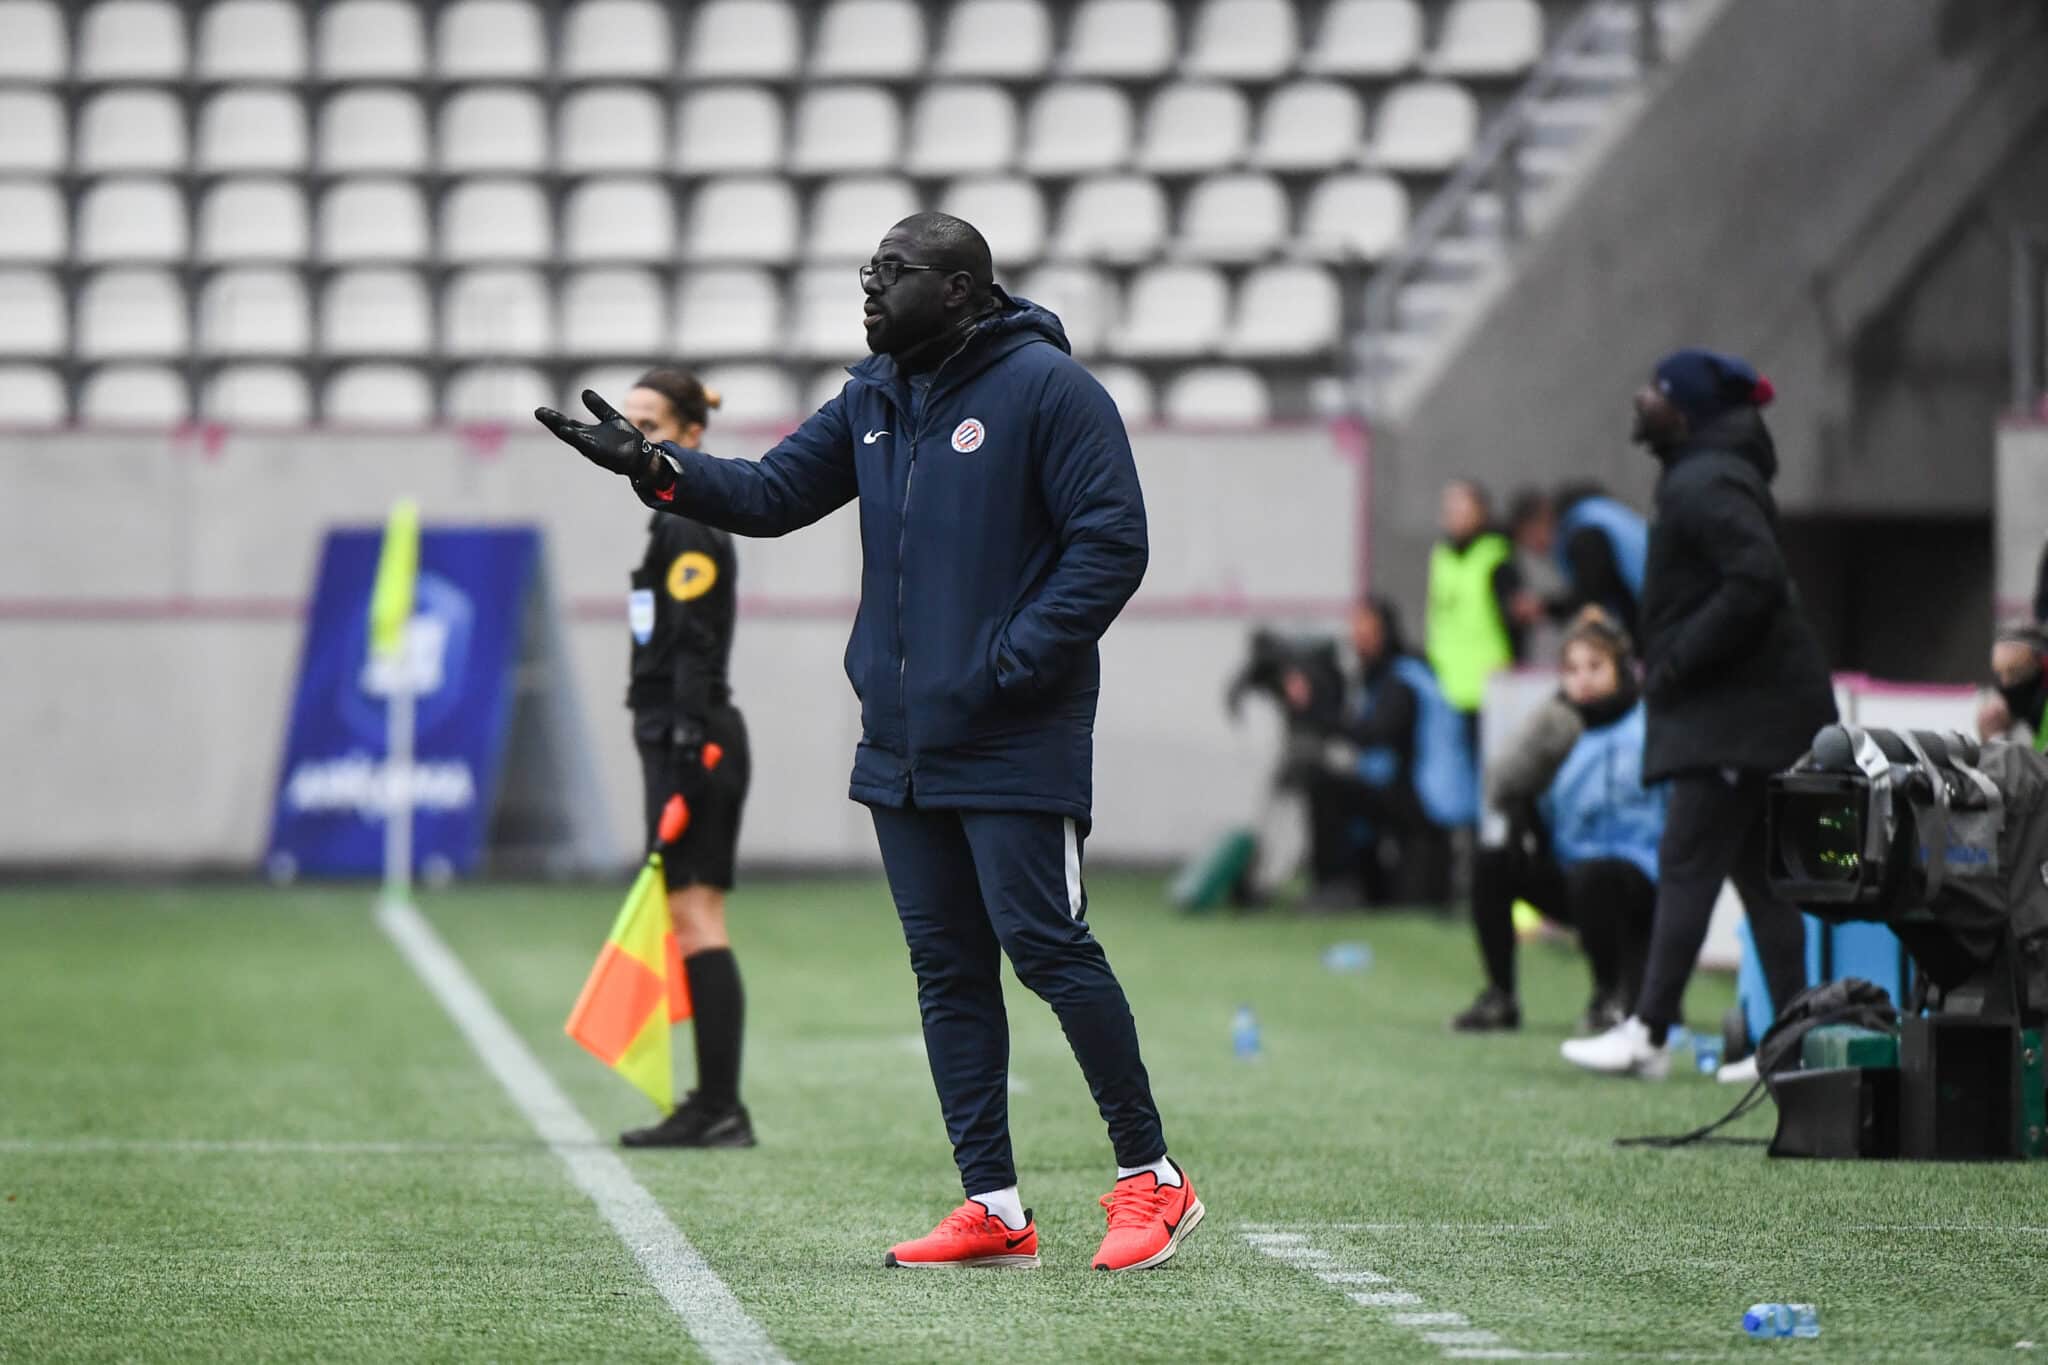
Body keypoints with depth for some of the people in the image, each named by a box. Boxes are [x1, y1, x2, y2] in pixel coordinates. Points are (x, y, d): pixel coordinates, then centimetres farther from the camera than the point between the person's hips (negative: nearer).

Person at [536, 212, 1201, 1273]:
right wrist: (652, 466, -3)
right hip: (901, 744, 8)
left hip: (1014, 744, -8)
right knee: (947, 969, 8)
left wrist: (1012, 665, -17)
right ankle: (993, 1209, 12)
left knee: (1047, 946, -9)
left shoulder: (1046, 388, -10)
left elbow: (1111, 542, -13)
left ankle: (1151, 1179, 3)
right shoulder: (874, 399, 13)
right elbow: (773, 494, 13)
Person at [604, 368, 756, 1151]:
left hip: (691, 742, -10)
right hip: (686, 740, 10)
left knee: (696, 922, -10)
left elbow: (695, 651, -19)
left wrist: (685, 762, -23)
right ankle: (713, 1107, 11)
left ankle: (722, 1109, -11)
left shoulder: (690, 524, -12)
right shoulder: (678, 519, 18)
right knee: (696, 926, 9)